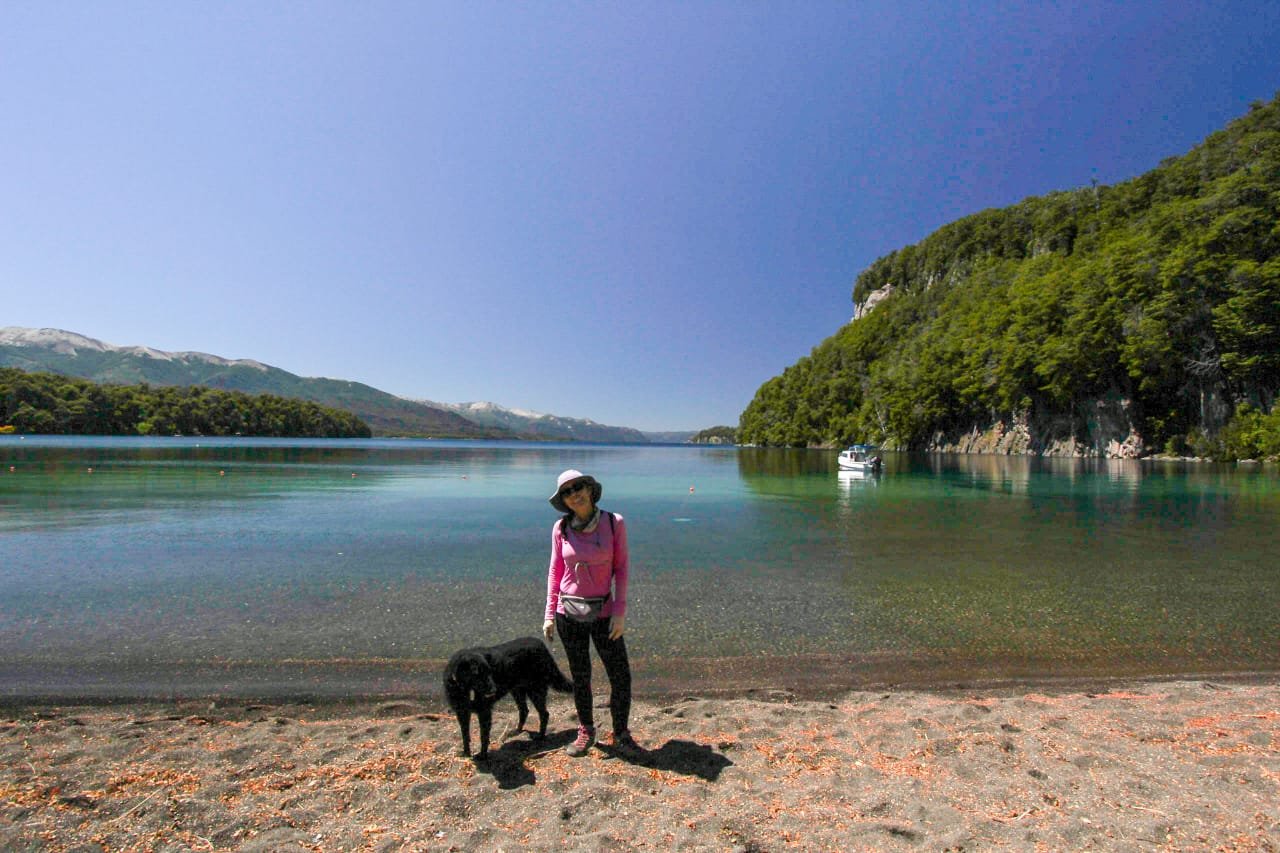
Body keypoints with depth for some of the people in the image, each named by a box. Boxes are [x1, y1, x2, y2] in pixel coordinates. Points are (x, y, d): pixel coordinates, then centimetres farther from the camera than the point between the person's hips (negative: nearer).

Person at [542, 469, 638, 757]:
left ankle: (621, 735, 25)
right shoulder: (561, 528, -5)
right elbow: (555, 571, 3)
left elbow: (621, 568, -6)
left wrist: (620, 612, -10)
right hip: (569, 613, 1)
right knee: (580, 677, 13)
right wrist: (549, 614, 2)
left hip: (603, 612, -1)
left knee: (621, 677, 2)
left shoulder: (614, 522, -10)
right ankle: (586, 732, 34)